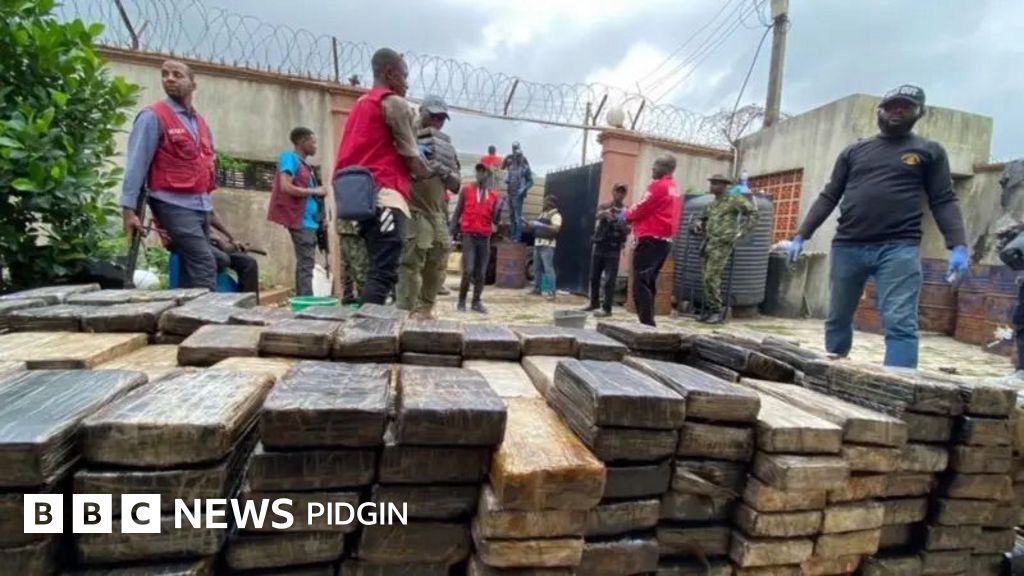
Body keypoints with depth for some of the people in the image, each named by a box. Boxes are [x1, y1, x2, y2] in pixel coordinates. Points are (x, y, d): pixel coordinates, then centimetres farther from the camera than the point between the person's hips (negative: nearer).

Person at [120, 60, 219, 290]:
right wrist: (129, 209, -12)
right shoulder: (153, 116, -2)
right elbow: (136, 164, -7)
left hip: (202, 205, 7)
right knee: (204, 264, -16)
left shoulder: (201, 122, 18)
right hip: (175, 205, -7)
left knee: (192, 268, 9)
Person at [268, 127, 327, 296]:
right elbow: (286, 187, -18)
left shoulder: (305, 164, 19)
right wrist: (314, 191, -10)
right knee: (306, 263, -11)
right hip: (301, 221, -9)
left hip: (310, 220, 9)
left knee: (305, 263, 10)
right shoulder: (290, 158, -6)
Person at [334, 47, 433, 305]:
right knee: (384, 273, -13)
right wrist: (430, 173, 18)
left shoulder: (360, 104, 24)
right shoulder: (395, 103, -1)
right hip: (385, 195, -9)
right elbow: (412, 160, -3)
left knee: (376, 269, 12)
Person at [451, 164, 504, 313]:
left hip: (485, 238, 2)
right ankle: (461, 301, 3)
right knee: (468, 270, -12)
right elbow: (457, 212, 6)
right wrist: (451, 233, -1)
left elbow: (495, 220, 5)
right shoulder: (466, 190, 6)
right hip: (469, 236, -2)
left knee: (481, 273, 4)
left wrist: (499, 207, -13)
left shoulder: (494, 195, 9)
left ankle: (476, 302, 16)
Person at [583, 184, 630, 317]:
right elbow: (598, 215, -18)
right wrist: (604, 213, -41)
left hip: (613, 249, -3)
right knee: (594, 277, 10)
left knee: (609, 280, -5)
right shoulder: (605, 206, 5)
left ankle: (607, 309, 0)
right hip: (599, 246, 3)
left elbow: (627, 230, -5)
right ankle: (594, 303, 26)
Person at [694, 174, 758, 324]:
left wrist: (742, 230, -10)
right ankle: (709, 309, 13)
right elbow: (704, 218, 33)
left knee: (712, 277, -12)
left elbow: (753, 212, -5)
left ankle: (718, 311, -2)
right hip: (709, 243, 7)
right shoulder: (713, 203, 18)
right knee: (707, 278, 6)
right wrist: (700, 225, 12)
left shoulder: (734, 199, -3)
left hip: (722, 244, -7)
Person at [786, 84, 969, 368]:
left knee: (900, 324, -10)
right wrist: (801, 235, 5)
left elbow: (944, 201, 7)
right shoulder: (854, 151, 17)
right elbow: (828, 197, 14)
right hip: (847, 247, 2)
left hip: (899, 248, -2)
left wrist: (958, 246, -7)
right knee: (837, 320, 8)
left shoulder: (930, 151, 13)